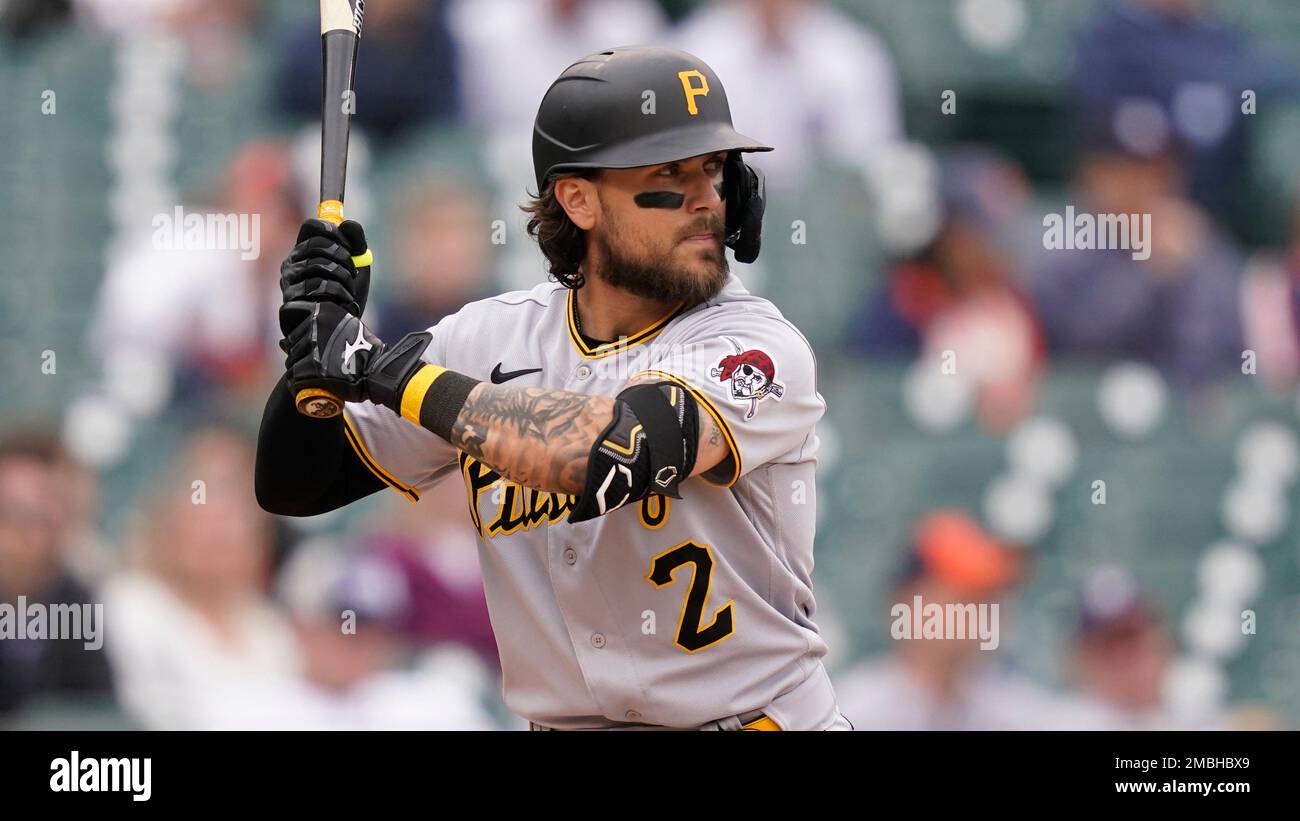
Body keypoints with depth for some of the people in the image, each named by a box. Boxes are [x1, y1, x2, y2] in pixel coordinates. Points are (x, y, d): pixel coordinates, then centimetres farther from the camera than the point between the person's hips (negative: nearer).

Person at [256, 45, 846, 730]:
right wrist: (316, 345, -8)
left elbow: (613, 452, -27)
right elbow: (294, 486, 11)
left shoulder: (759, 350, -9)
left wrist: (384, 367, -21)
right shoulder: (494, 337, 5)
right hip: (561, 723, 3)